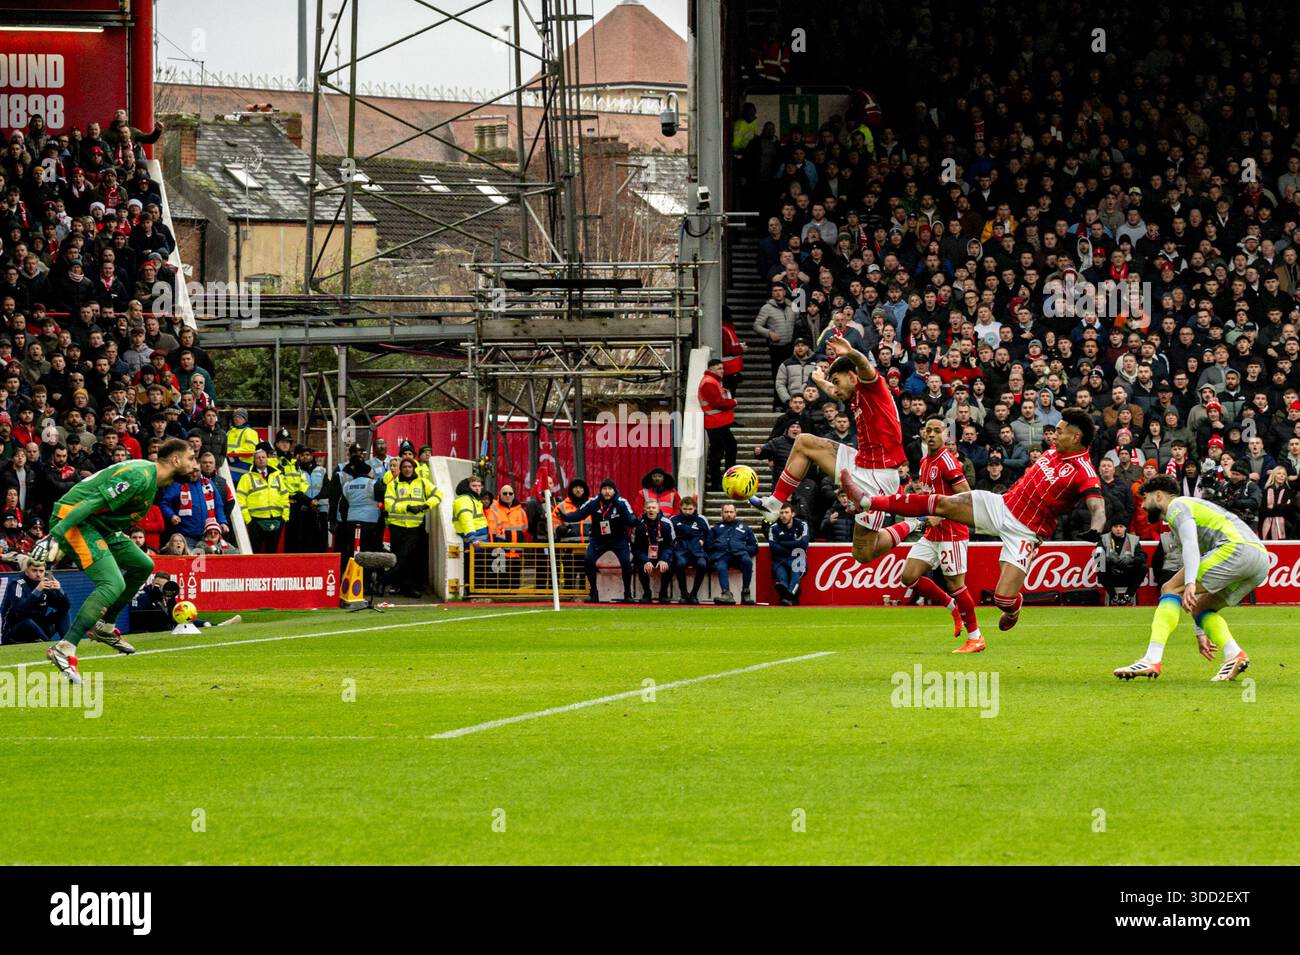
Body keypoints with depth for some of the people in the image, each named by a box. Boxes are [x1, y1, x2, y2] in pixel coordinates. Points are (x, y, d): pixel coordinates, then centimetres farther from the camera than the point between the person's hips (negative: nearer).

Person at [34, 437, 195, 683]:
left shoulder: (152, 478, 13)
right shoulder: (140, 477, -20)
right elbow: (92, 502, -25)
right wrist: (55, 536, -31)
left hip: (99, 525, 11)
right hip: (73, 520, -11)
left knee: (143, 566, 17)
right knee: (113, 584, -23)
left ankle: (103, 626, 22)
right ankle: (64, 649, -30)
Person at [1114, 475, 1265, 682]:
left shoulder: (1177, 506, 9)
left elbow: (1190, 544, -12)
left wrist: (1190, 584, -26)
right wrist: (1201, 633, 40)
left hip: (1236, 547, -9)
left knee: (1170, 590, -5)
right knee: (1200, 607, 20)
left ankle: (1152, 659, -18)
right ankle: (1234, 655, -3)